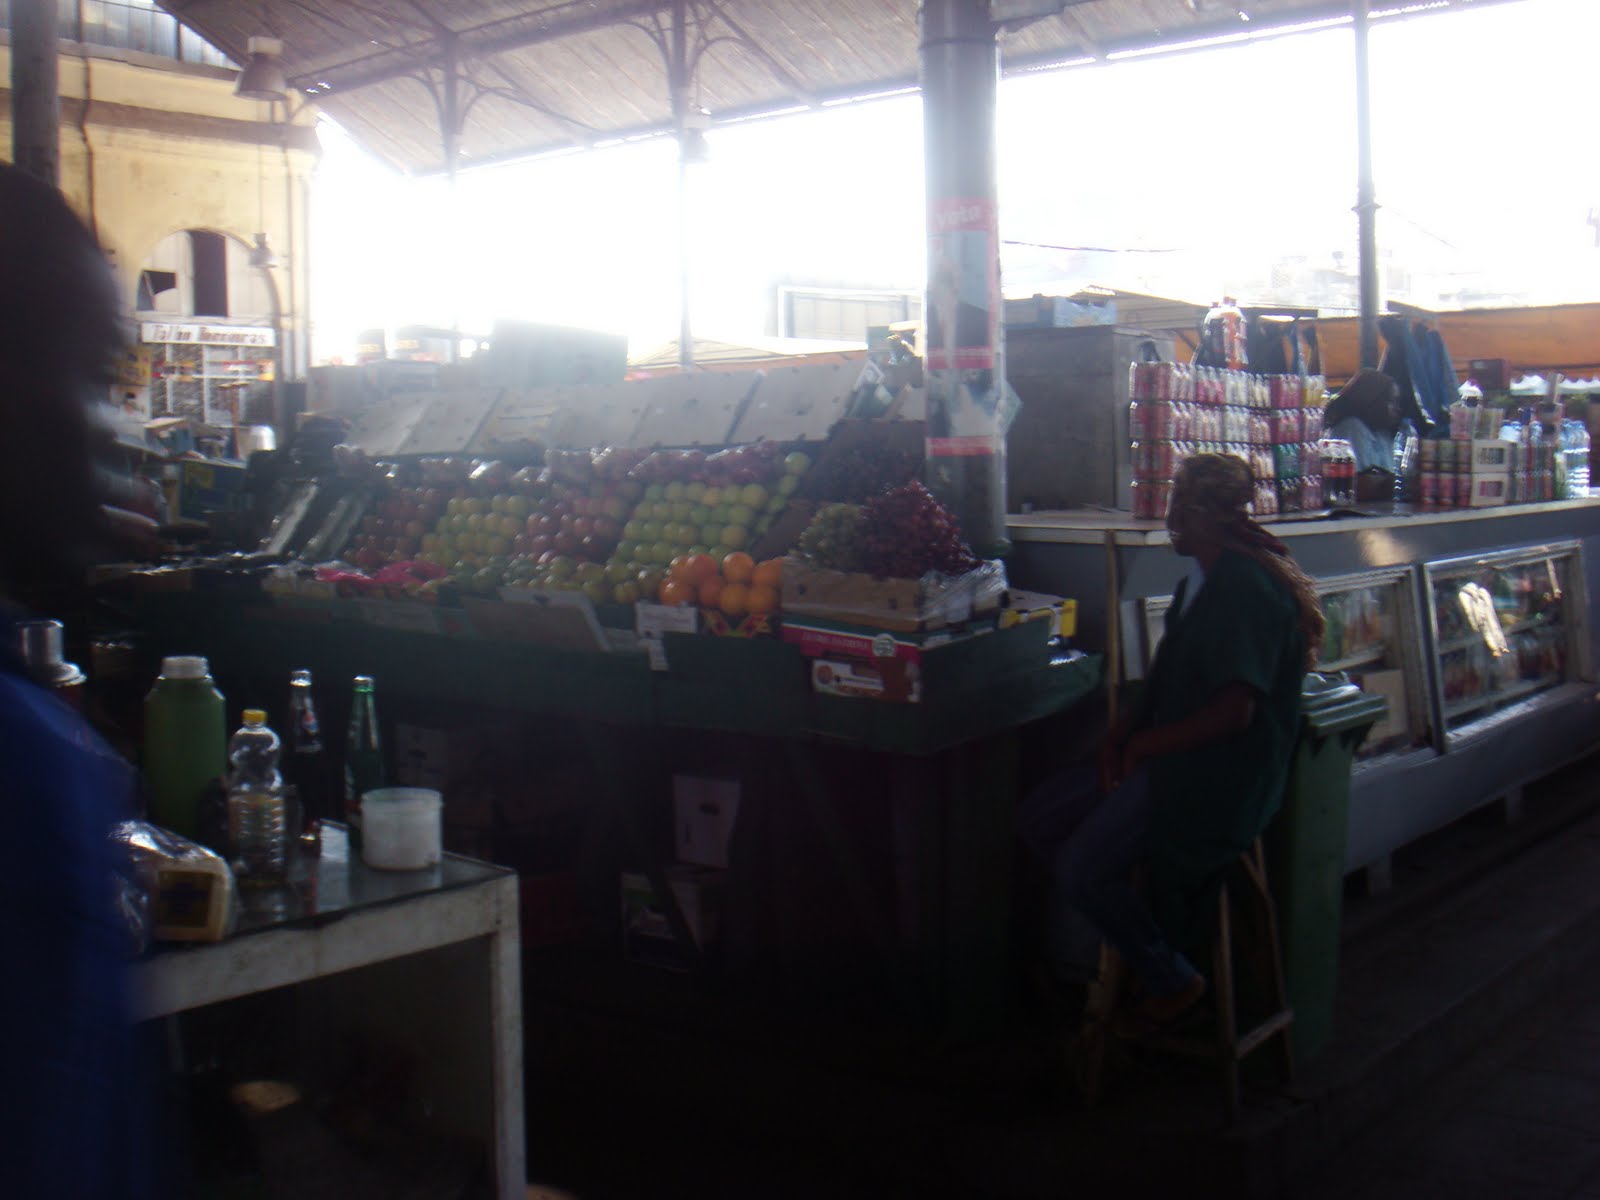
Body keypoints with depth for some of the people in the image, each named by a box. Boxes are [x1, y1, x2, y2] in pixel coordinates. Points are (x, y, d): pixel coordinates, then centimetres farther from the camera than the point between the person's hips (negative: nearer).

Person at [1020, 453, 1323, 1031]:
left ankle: (1171, 980, 5)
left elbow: (1234, 712, -26)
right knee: (1039, 816, 5)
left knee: (1081, 869, -16)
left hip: (1219, 776, -10)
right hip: (1168, 755, 10)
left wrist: (1144, 744, -14)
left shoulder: (1248, 589, -21)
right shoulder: (1202, 582, 12)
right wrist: (1122, 734, 2)